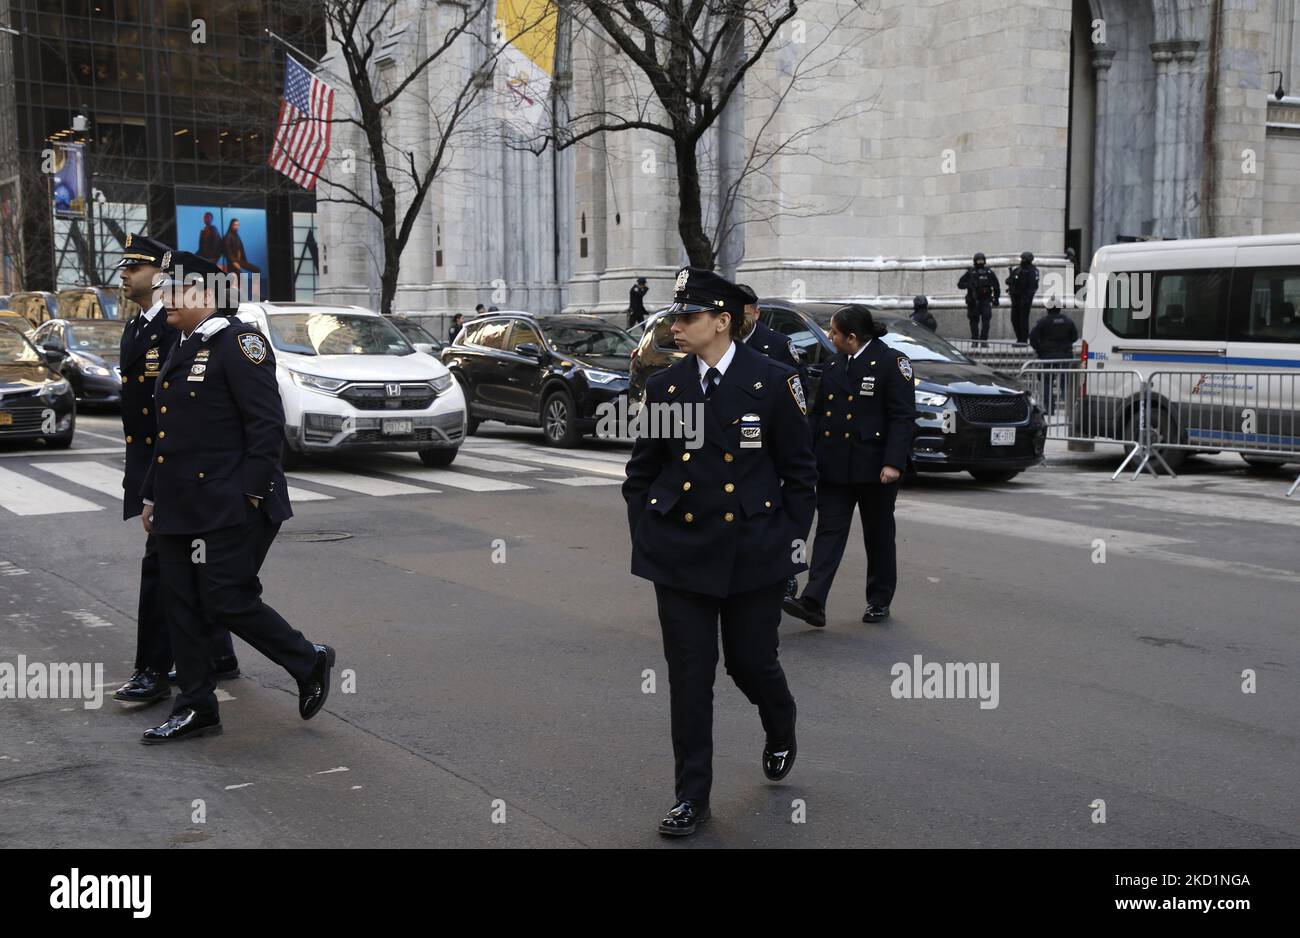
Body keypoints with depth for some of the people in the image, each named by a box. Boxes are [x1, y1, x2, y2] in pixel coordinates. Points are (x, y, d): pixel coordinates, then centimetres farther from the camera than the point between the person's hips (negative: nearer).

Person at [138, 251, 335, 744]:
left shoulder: (238, 342, -11)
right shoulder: (182, 349, 17)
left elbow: (267, 425, -17)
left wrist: (249, 495, -21)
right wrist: (151, 496, 20)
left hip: (227, 509, -9)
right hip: (178, 509, 9)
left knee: (227, 600, -7)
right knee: (181, 605, 9)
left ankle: (308, 661, 14)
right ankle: (196, 708, 20)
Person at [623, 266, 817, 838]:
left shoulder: (774, 382, -4)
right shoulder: (664, 387, 4)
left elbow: (799, 470, 1)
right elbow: (641, 472, 12)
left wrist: (791, 539, -3)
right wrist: (645, 537, 5)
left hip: (754, 556, -2)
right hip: (679, 554, 2)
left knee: (750, 662, 8)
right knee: (689, 676, 2)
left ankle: (780, 732, 43)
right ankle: (691, 797, 13)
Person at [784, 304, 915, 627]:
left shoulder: (892, 362, -7)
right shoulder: (833, 365, 11)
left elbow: (903, 417, -12)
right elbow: (818, 413, 16)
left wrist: (893, 462, -20)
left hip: (873, 467, -5)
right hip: (834, 465, 5)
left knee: (878, 536, 10)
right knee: (829, 531, -3)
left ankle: (879, 602, 23)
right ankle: (813, 602, -10)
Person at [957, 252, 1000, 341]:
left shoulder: (989, 273, 6)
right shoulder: (970, 273, 4)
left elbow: (996, 286, 15)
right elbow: (960, 284, 3)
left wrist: (996, 298, 10)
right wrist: (968, 285, -16)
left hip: (985, 301, 0)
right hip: (973, 302, 0)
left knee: (986, 320, -11)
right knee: (974, 321, 2)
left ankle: (983, 340, -8)